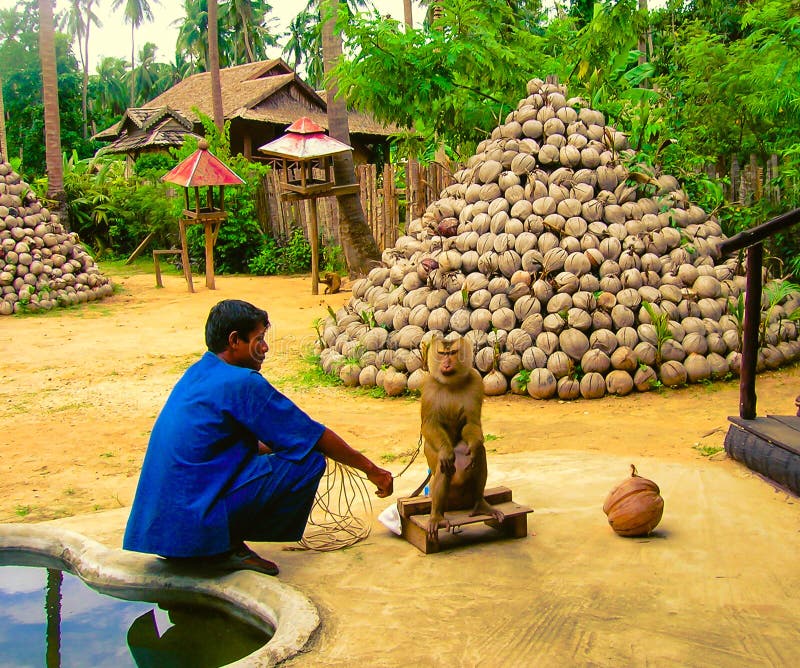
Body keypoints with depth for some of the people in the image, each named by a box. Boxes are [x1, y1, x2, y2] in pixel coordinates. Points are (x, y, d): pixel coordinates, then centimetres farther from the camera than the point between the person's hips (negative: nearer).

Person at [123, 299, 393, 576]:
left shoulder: (196, 374, 12)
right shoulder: (242, 383, -14)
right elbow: (313, 435, -7)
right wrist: (371, 469, 4)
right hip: (194, 520, -9)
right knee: (309, 460, -7)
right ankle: (228, 548, -2)